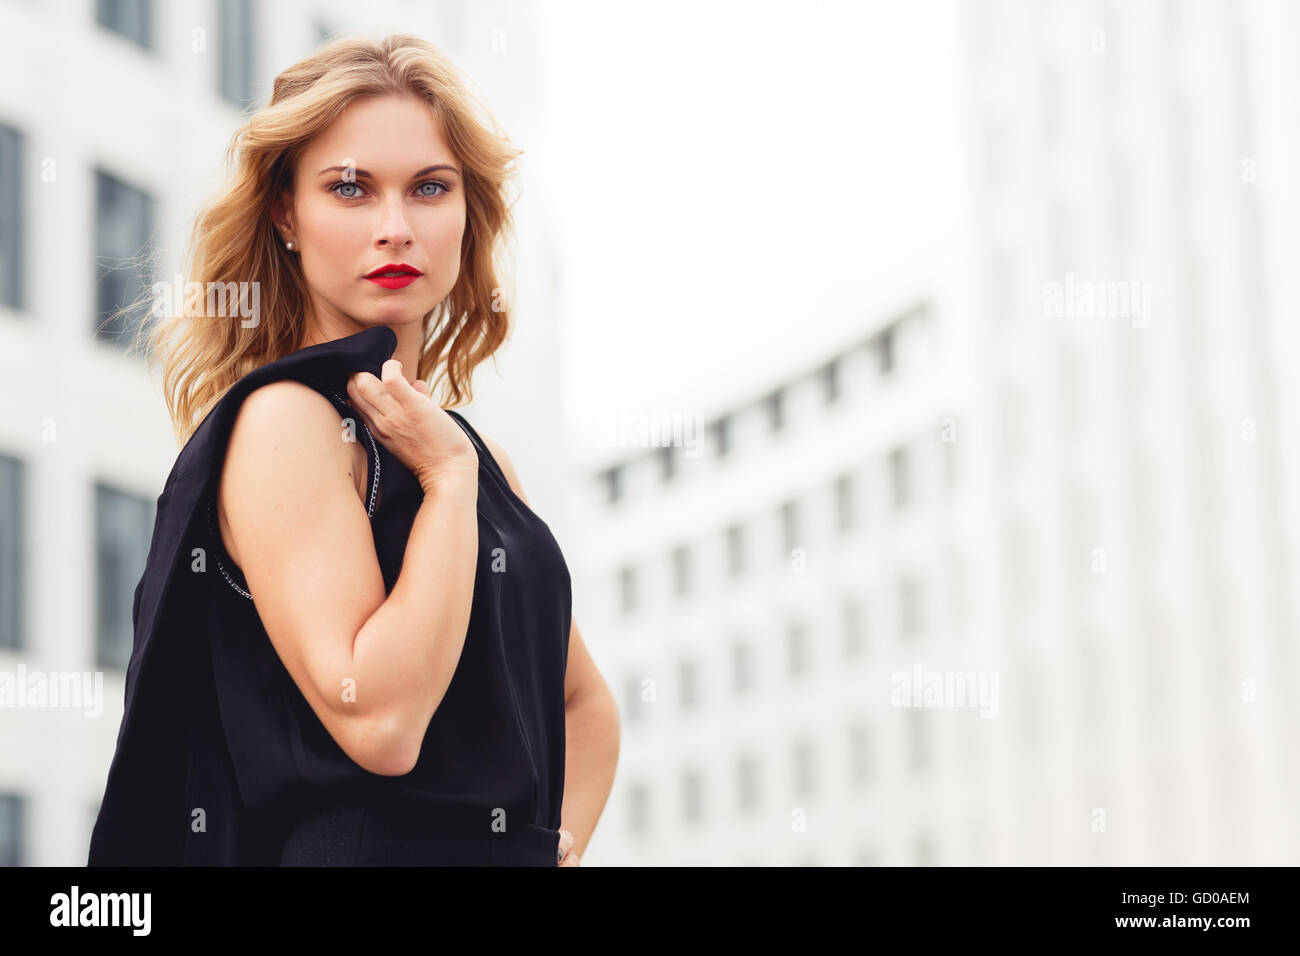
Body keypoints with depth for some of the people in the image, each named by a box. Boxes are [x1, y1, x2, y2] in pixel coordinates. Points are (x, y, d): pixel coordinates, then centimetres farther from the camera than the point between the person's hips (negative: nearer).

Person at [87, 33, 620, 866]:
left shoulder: (474, 452, 11)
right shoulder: (282, 420, -11)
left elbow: (584, 703, 19)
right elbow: (375, 718, -22)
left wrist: (558, 846, 3)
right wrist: (449, 478, -14)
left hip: (504, 851, 7)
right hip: (356, 845, -7)